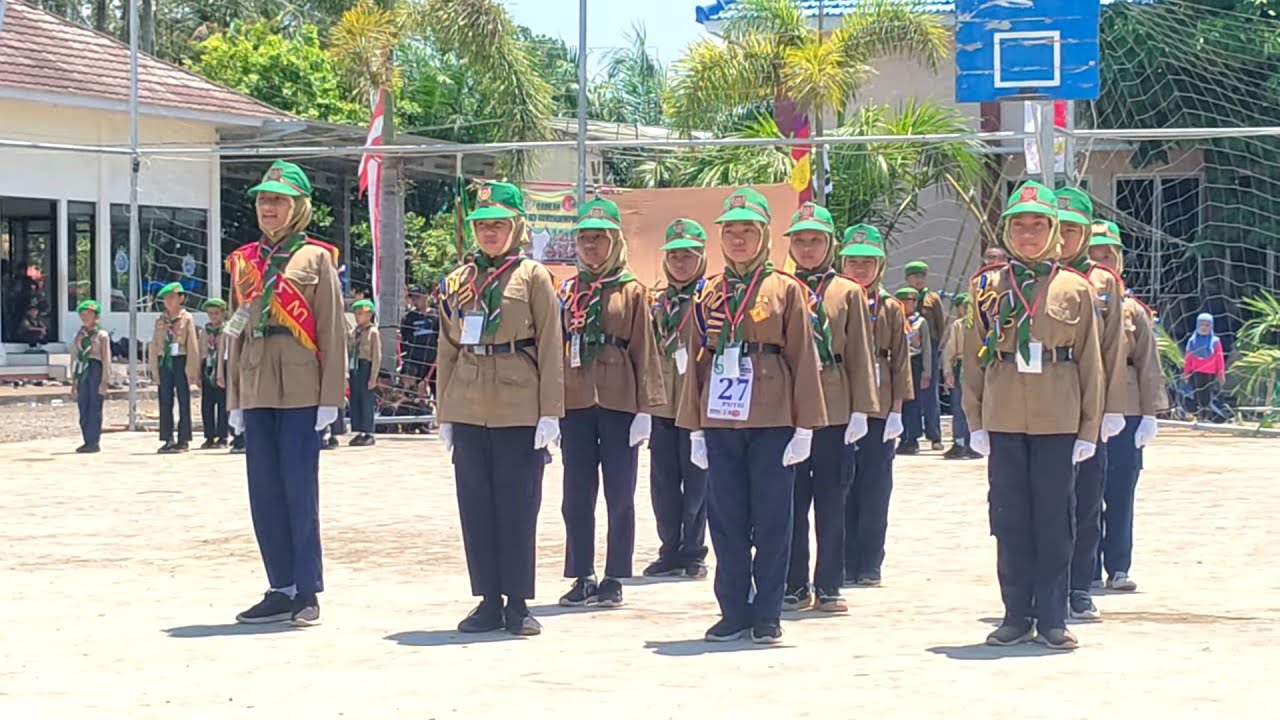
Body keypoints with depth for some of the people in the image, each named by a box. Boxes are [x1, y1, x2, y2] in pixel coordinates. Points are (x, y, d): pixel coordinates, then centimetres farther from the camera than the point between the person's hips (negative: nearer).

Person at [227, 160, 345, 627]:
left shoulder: (316, 258, 0)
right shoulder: (245, 260, 15)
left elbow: (332, 330, -4)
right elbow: (238, 331, 17)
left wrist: (330, 397, -10)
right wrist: (234, 399, 12)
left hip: (300, 389, -5)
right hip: (257, 390, 5)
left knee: (299, 488, -5)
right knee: (264, 492, 5)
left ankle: (308, 591, 2)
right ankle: (281, 589, 12)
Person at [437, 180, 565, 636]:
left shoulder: (533, 276, 1)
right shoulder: (457, 282, 12)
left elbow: (550, 349, -2)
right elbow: (448, 351, 14)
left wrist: (550, 412, -8)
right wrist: (444, 415, 9)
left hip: (519, 409, -4)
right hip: (469, 410, 4)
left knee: (517, 506, 0)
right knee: (476, 507, 4)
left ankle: (518, 603, 7)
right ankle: (489, 601, 12)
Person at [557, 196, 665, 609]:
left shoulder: (632, 291, 2)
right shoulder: (568, 291, 11)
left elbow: (645, 351, -1)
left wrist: (645, 407, -7)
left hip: (618, 402, -3)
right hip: (575, 401, 3)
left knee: (620, 494, 2)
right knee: (576, 495, 4)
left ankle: (614, 579, 10)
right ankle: (582, 578, 12)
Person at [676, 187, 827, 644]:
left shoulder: (787, 290, 3)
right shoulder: (708, 294, 12)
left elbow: (804, 360, 1)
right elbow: (698, 361, 13)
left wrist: (804, 427, -5)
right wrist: (694, 428, 8)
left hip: (772, 421, -3)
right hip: (720, 421, 3)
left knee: (772, 520, 1)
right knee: (726, 520, 4)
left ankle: (767, 615, 8)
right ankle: (734, 612, 13)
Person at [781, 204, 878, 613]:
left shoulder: (849, 293, 6)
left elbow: (860, 355, 4)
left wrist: (861, 410, -4)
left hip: (835, 410, 0)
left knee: (832, 503, 3)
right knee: (791, 503, 3)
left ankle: (828, 587, 10)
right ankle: (795, 587, 11)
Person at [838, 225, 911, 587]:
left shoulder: (890, 308, 5)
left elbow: (900, 360, 5)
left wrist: (896, 409, -2)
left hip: (877, 409, 0)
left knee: (875, 490, 2)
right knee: (841, 489, 3)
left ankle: (869, 565, 9)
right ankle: (845, 564, 10)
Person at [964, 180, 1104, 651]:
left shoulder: (1075, 289, 4)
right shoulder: (987, 287, 7)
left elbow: (1090, 363, 5)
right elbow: (974, 357, 8)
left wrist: (1089, 429, 0)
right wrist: (975, 421, 3)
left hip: (1058, 419, -1)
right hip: (1003, 418, 1)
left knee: (1054, 518, 1)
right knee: (1010, 518, 4)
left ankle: (1052, 618, 8)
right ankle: (1017, 615, 12)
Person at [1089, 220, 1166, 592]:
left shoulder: (1134, 310, 6)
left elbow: (1149, 364, 6)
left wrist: (1151, 413, -1)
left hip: (1124, 411, 1)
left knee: (1120, 494, 6)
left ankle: (1118, 568, 14)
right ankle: (1086, 568, 11)